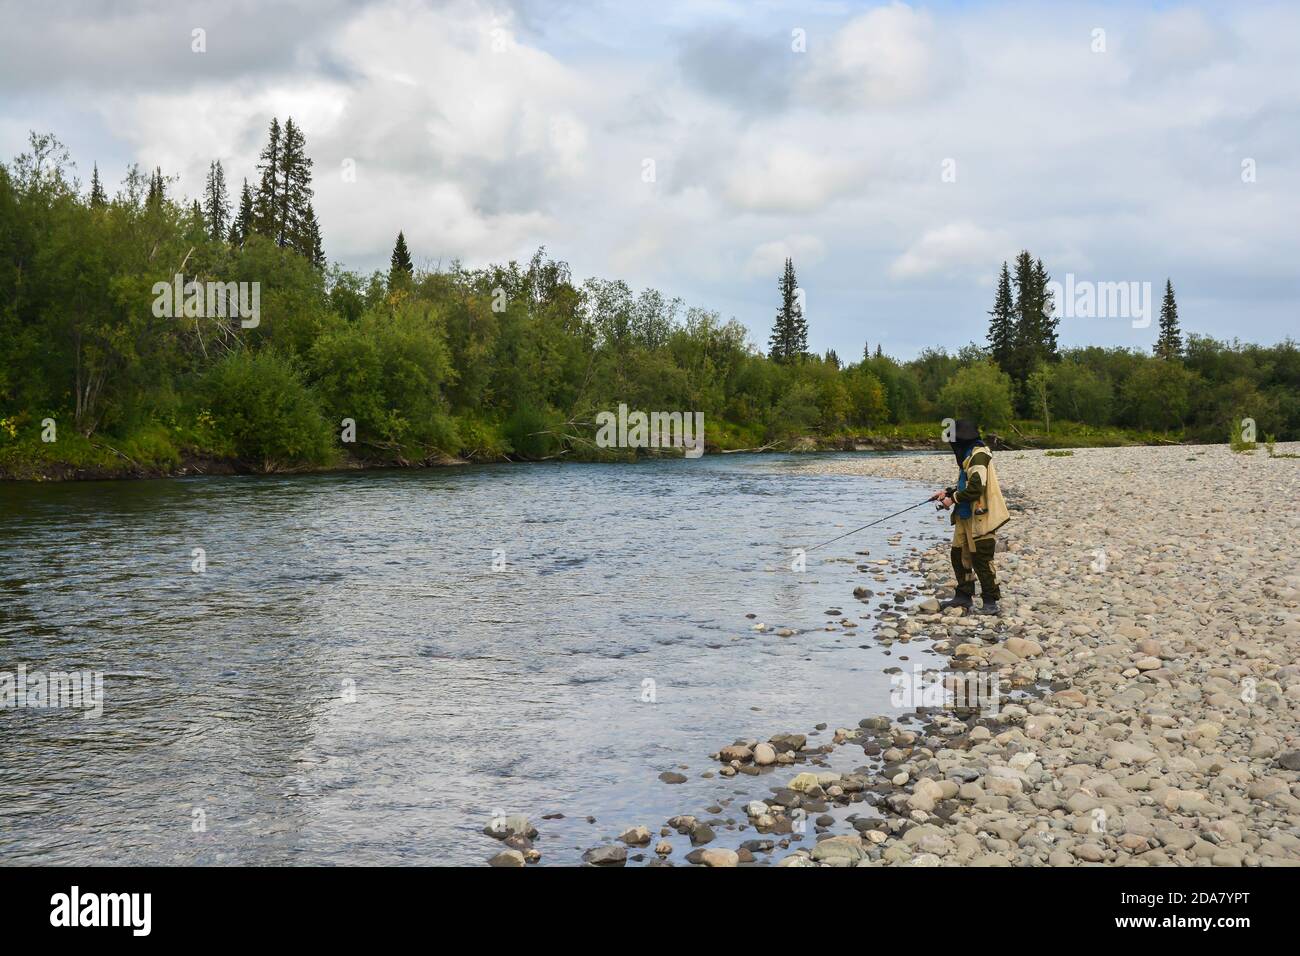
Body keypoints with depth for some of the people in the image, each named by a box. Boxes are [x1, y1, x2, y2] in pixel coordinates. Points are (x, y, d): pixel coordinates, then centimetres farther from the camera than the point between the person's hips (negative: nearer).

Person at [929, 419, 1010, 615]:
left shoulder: (979, 456, -17)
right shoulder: (968, 455, 14)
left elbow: (976, 488, -24)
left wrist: (953, 499, -14)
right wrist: (948, 492, 12)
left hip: (979, 518, -10)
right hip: (965, 516, 10)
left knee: (981, 560, -4)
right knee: (959, 555, 13)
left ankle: (990, 601, 4)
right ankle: (963, 595, 23)